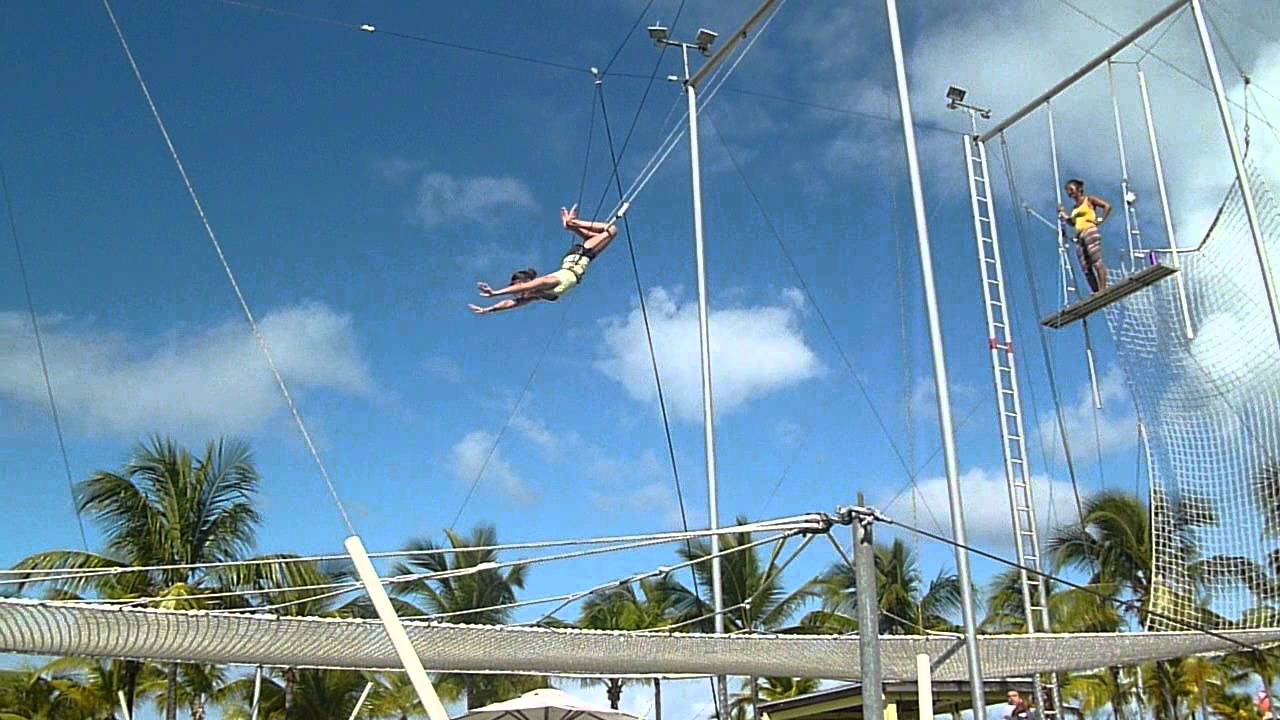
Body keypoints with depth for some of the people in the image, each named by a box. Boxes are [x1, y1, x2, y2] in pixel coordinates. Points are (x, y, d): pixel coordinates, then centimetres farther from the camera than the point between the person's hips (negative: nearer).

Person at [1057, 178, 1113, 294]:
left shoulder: (1088, 199, 5)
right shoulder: (1075, 208, 24)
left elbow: (1107, 206, -3)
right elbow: (1072, 223, 22)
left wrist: (1100, 220, -9)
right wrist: (1063, 214, 13)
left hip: (1090, 231, -8)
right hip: (1079, 236, 8)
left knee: (1097, 262, -16)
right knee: (1086, 268, -2)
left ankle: (1103, 289, -24)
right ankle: (1096, 292, -6)